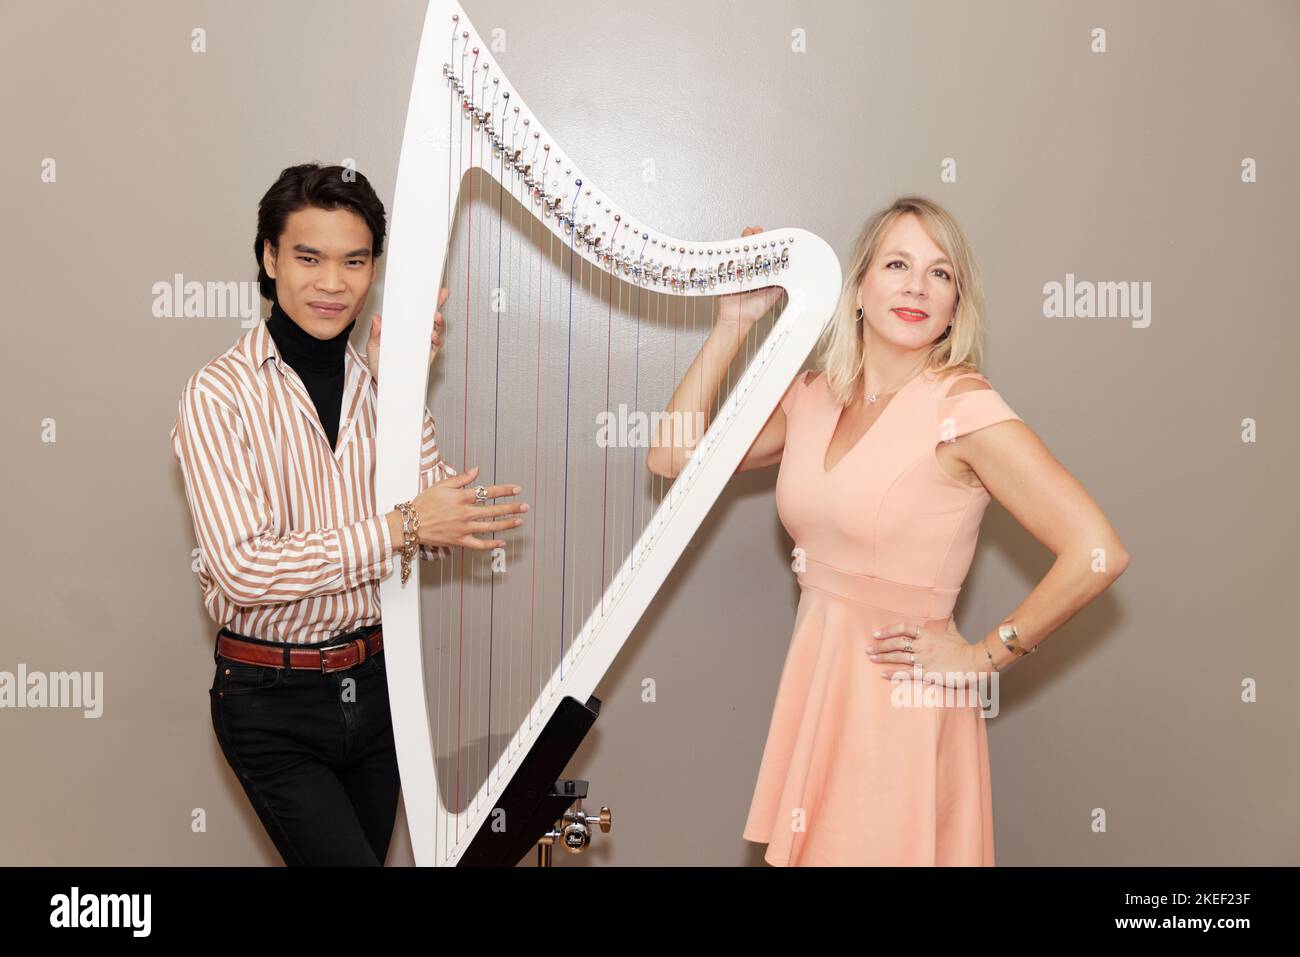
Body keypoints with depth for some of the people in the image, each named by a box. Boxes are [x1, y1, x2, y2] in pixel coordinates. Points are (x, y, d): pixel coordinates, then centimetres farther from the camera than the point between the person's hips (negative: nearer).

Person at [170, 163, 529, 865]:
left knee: (371, 847, 17)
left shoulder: (381, 378, 3)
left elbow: (435, 534, -6)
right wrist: (401, 527, -23)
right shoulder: (221, 393, -11)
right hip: (272, 703, -5)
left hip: (376, 680, 5)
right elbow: (243, 569, -20)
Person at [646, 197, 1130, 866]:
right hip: (814, 687, 6)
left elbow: (1096, 554, -21)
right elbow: (674, 457, 4)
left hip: (902, 702, -6)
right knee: (809, 853, 18)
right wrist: (734, 322, 0)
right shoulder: (812, 398, 3)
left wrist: (984, 656, -12)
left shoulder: (961, 405, -16)